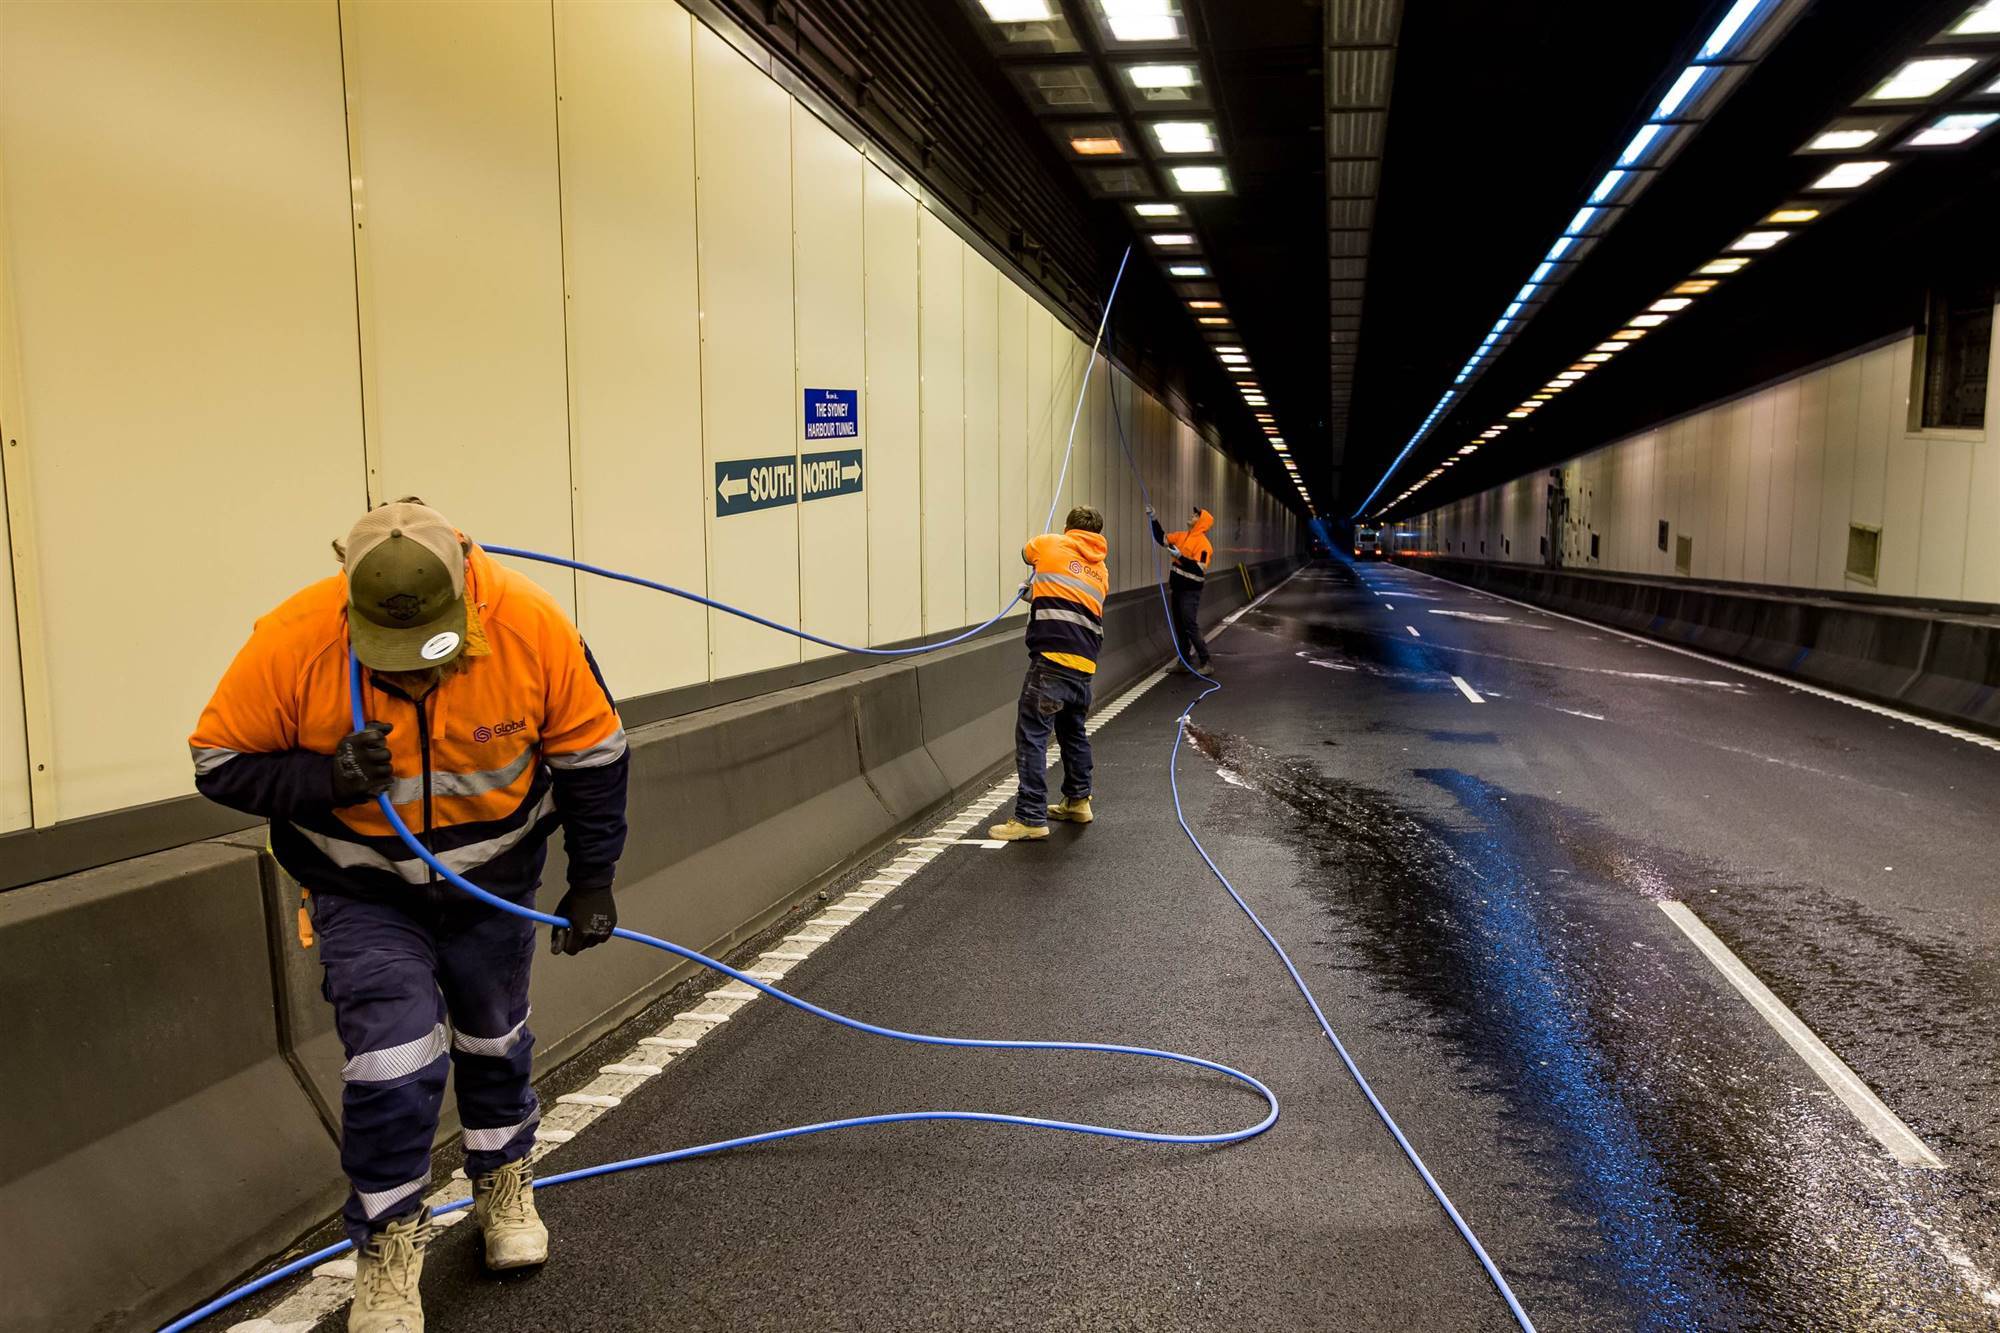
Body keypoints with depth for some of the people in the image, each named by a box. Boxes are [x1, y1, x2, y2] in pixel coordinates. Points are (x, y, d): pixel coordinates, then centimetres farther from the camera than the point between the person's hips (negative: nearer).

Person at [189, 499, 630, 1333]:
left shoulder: (532, 626, -26)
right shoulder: (294, 641, -28)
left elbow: (592, 754, -12)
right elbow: (220, 762, -14)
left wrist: (592, 881, -8)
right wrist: (324, 781, -33)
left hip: (495, 879, 2)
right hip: (365, 893, -1)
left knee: (494, 1038, 19)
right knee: (394, 1058, -11)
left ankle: (504, 1181, 47)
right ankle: (387, 1240, 16)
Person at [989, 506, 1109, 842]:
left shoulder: (1049, 543, 8)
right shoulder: (1101, 570, 20)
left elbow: (1026, 553, 28)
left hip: (1051, 658, -6)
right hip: (1084, 663, 6)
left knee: (1032, 736, -5)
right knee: (1073, 731, 24)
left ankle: (1032, 818, -8)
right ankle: (1078, 802, 35)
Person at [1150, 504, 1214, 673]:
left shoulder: (1202, 543, -15)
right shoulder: (1182, 536, 10)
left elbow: (1200, 569, -22)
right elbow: (1162, 538, 19)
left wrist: (1180, 556, -26)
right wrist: (1153, 519, 10)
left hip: (1190, 591, -9)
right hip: (1178, 588, 9)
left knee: (1191, 627, -11)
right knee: (1180, 627, 12)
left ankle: (1205, 663, -6)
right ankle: (1185, 661, 19)